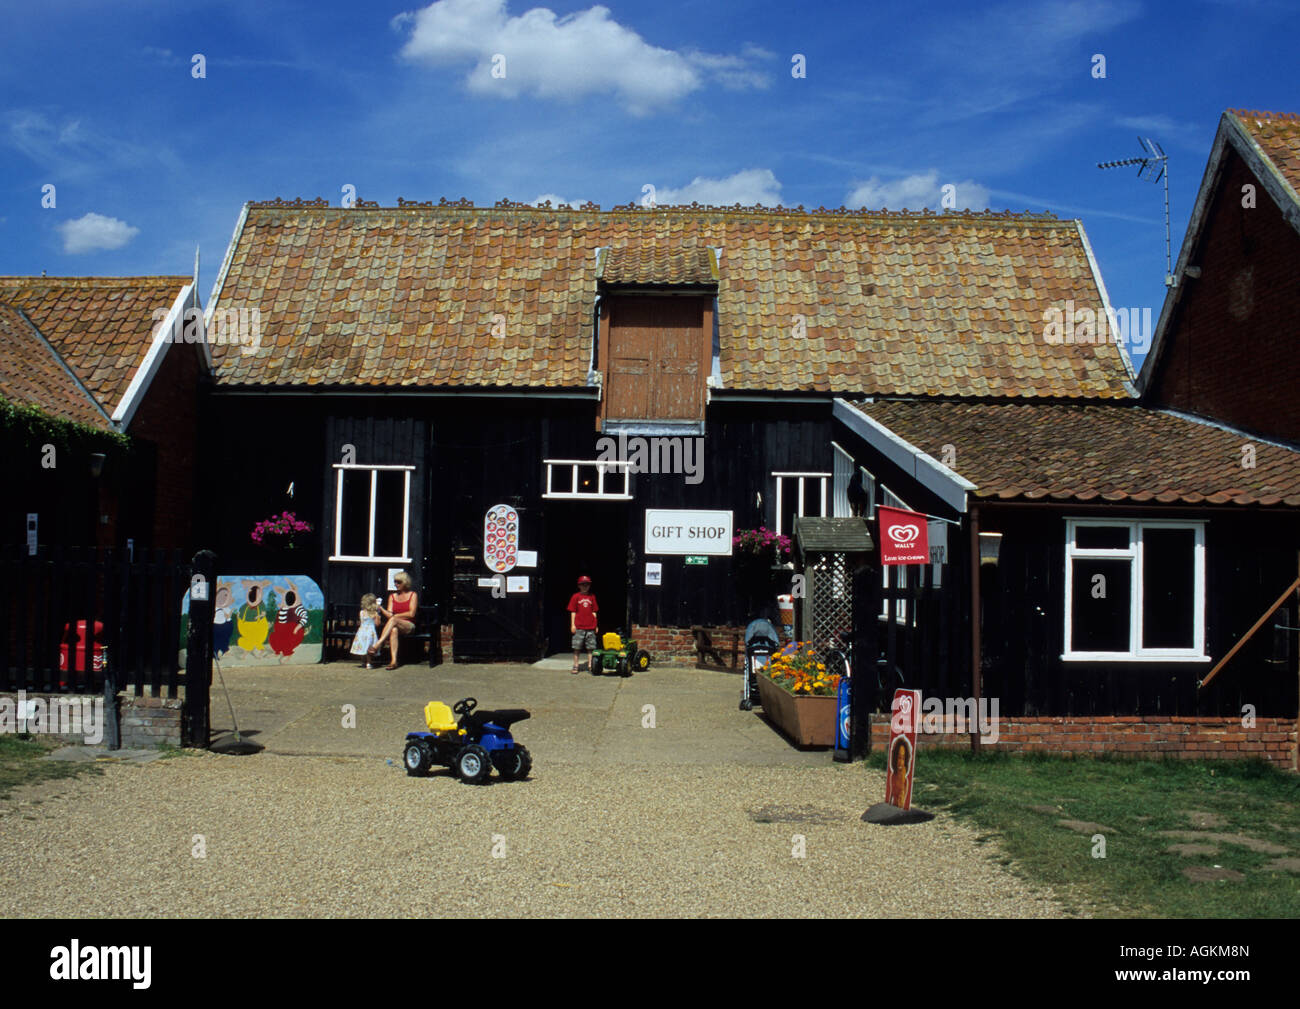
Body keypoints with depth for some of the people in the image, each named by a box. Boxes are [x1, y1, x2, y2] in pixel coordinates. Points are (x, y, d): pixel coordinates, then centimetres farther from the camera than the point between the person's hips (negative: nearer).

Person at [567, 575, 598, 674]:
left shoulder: (592, 597, 10)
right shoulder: (575, 597, 3)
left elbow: (594, 612, 13)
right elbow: (573, 612, 3)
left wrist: (595, 625, 10)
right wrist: (572, 625, -2)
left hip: (590, 627, 2)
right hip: (579, 627, -2)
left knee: (591, 648, 3)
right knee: (577, 648, 0)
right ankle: (575, 666, 7)